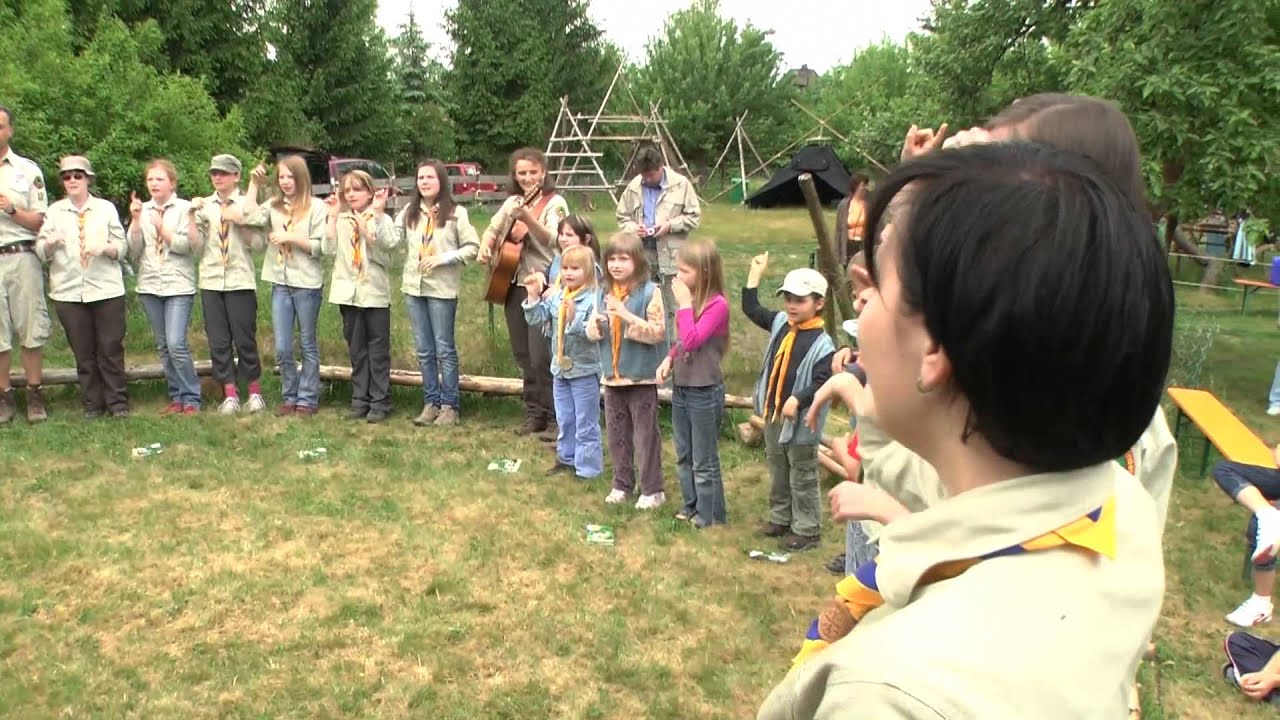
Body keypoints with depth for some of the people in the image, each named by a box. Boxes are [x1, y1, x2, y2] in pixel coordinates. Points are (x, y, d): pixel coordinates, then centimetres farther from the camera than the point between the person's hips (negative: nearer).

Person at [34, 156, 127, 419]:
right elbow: (41, 252, 4)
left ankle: (118, 402, 6)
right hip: (68, 291, 1)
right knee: (83, 352, 5)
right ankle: (92, 404, 13)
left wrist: (104, 248, -17)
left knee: (111, 348, -1)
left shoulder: (106, 208, 8)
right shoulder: (54, 211, 9)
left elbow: (122, 247, 4)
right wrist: (51, 242, -17)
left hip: (106, 289, -1)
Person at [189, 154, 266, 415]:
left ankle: (255, 392, 13)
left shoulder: (246, 204, 3)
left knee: (245, 339, -1)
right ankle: (230, 395, 11)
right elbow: (197, 247, 4)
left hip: (240, 281, -3)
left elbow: (258, 245, -2)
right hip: (211, 281, 3)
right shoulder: (204, 206, 10)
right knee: (218, 341, 4)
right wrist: (193, 217, -4)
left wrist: (241, 222, -14)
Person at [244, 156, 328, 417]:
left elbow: (320, 247, -8)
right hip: (280, 283, 4)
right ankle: (289, 397, 20)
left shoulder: (315, 207, -3)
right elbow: (249, 217, -8)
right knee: (282, 348, 6)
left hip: (307, 284, -4)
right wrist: (255, 185, -4)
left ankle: (307, 399, 16)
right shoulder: (274, 206, 9)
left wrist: (290, 238, -14)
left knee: (308, 344, 8)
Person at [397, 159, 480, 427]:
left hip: (442, 288, -4)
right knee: (424, 350, 9)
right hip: (414, 286, 5)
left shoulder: (456, 213, -3)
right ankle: (430, 403, 18)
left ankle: (449, 405, 11)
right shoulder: (409, 212, 9)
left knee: (444, 349, 2)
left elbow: (473, 247, -5)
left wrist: (442, 258, -14)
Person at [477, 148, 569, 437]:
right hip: (514, 285, 7)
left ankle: (558, 418, 1)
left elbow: (551, 240, -21)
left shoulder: (554, 203, -7)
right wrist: (485, 246, 2)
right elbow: (493, 229, 23)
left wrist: (527, 218, -36)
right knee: (522, 355, 11)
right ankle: (535, 414, 21)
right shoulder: (512, 202, 13)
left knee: (541, 356, -10)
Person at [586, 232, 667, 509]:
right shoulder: (605, 292, 7)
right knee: (617, 434, 16)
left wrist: (626, 316, -26)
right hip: (612, 376, 6)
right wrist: (597, 323, -14)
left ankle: (652, 489, 15)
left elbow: (658, 331, -19)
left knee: (646, 435, 3)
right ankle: (622, 484, 30)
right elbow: (591, 332, 9)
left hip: (642, 376, -6)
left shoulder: (650, 291, -12)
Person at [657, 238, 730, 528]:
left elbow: (692, 341, -28)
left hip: (705, 392, -8)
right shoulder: (691, 298, 4)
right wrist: (669, 358, 0)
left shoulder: (717, 304, -19)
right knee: (683, 456, 19)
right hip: (680, 387, 8)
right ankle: (690, 506, 34)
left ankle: (710, 515, 20)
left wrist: (684, 304, -23)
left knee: (704, 461, 5)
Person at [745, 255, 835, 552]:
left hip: (800, 422, -7)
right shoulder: (780, 323, 2)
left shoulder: (821, 343, -19)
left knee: (802, 479, 6)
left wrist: (797, 400, -33)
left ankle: (806, 530, 18)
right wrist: (755, 274, 9)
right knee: (778, 474, 21)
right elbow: (751, 310, 12)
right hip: (772, 415, 7)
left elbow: (823, 382, -23)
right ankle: (780, 519, 36)